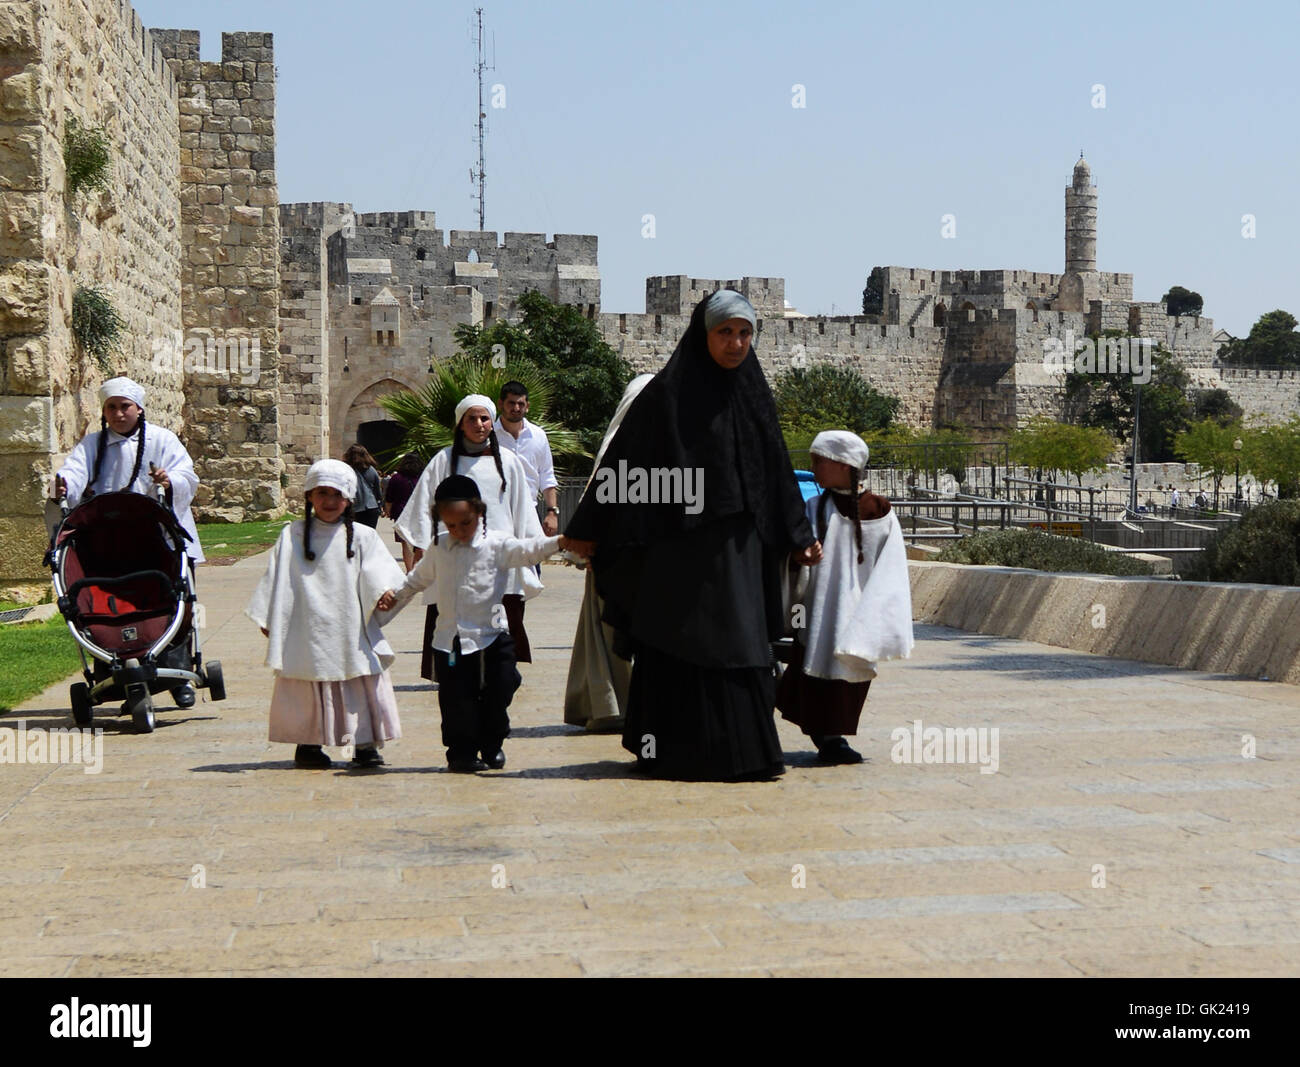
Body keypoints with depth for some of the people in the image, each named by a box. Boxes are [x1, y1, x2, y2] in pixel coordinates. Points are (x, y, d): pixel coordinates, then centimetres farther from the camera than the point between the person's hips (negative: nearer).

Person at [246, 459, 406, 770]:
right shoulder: (292, 535, 6)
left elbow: (379, 573, -5)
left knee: (364, 685, -1)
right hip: (308, 628, 0)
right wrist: (267, 618, 4)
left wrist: (385, 592, -25)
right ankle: (308, 744, 18)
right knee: (308, 686, 5)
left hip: (351, 628, 0)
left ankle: (366, 745, 8)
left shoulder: (362, 536, 6)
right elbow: (276, 579, 7)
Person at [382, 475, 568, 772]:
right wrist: (395, 597, 29)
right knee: (456, 700, 2)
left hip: (491, 637, -2)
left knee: (497, 693, 1)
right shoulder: (439, 550, 9)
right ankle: (462, 751, 12)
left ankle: (491, 744, 21)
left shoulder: (496, 545, -4)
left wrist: (558, 541, -36)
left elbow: (527, 550, -19)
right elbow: (419, 578, 27)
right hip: (450, 641, 2)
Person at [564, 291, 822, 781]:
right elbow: (623, 458, -6)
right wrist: (588, 529, -7)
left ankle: (741, 750, 14)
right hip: (680, 547, -5)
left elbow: (776, 469, 17)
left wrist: (800, 535, 19)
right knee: (683, 648, -2)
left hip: (737, 550, 5)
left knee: (738, 645, 6)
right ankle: (678, 754, 5)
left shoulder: (753, 394, 10)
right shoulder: (669, 393, -7)